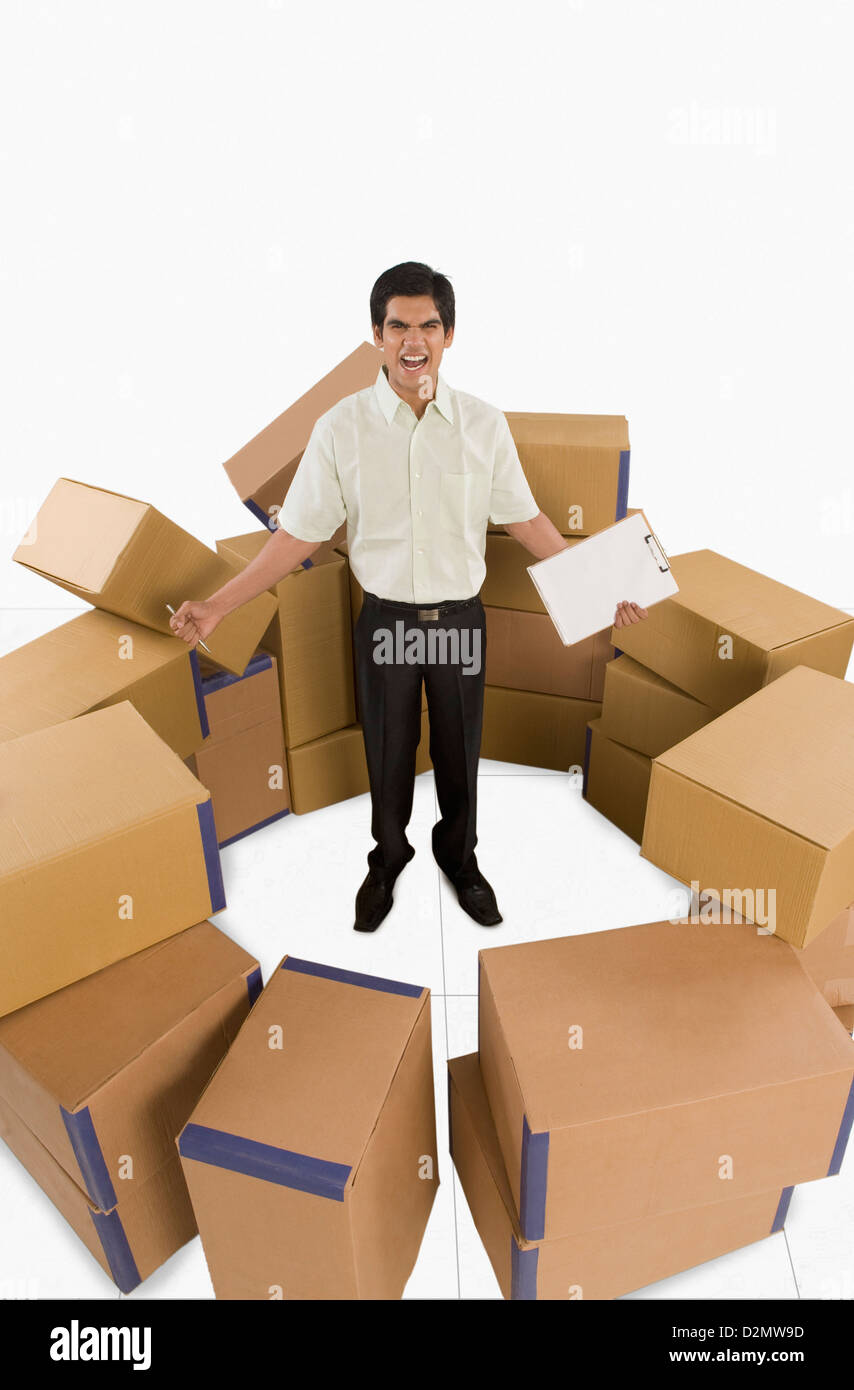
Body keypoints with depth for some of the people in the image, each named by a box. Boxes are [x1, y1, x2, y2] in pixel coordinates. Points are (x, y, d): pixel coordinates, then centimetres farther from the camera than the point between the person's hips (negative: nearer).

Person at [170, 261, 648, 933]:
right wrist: (218, 605, -11)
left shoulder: (484, 424, -5)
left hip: (461, 617, 1)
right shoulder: (341, 428, -8)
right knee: (388, 753, 15)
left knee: (460, 751, 16)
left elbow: (525, 520, 2)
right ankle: (389, 858, 43)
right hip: (386, 618, -1)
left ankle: (459, 856, 43)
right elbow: (299, 534, -5)